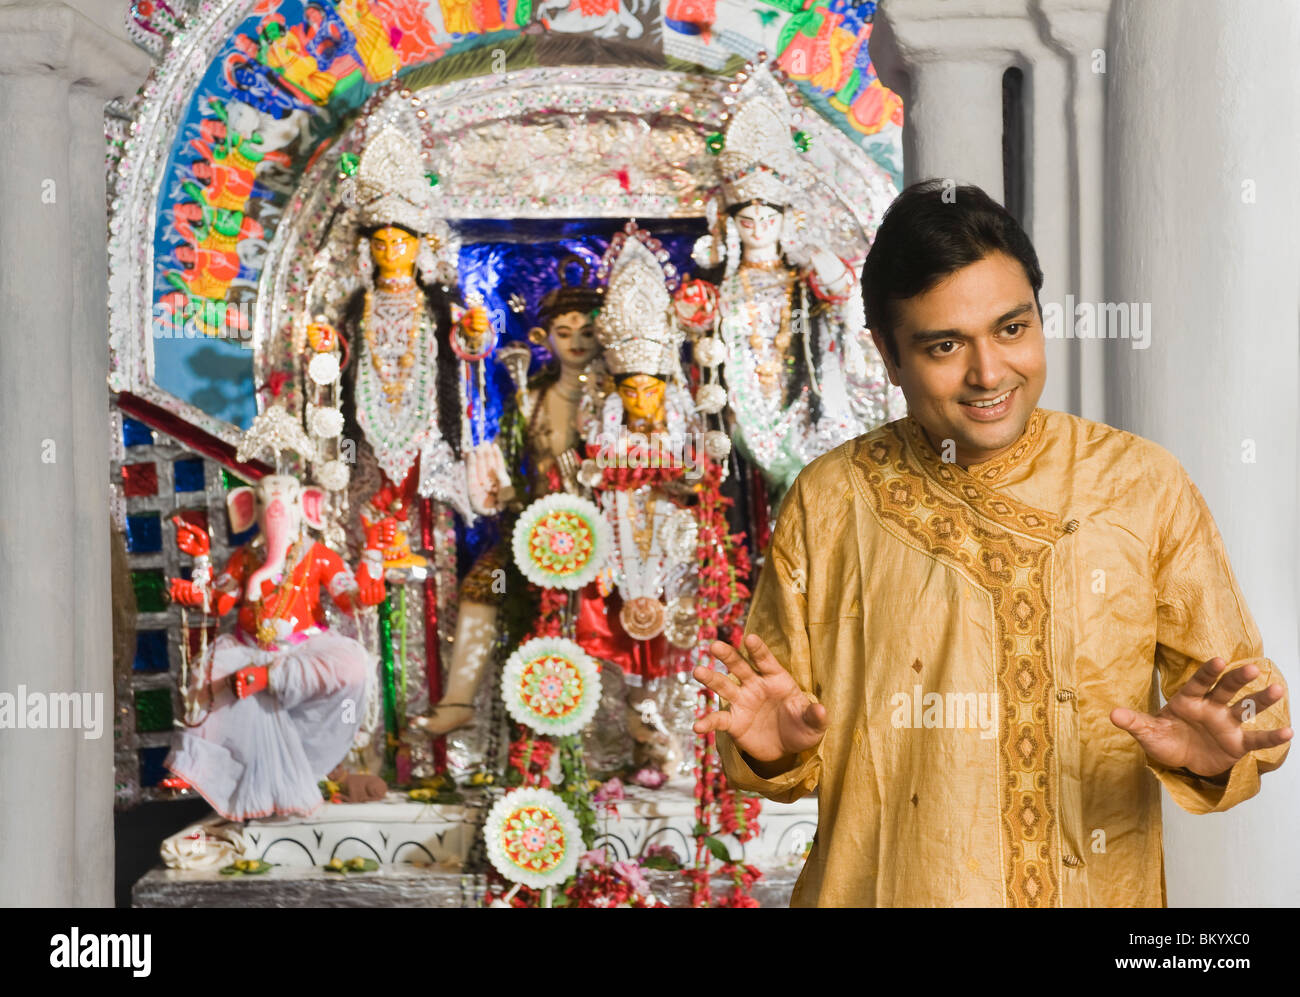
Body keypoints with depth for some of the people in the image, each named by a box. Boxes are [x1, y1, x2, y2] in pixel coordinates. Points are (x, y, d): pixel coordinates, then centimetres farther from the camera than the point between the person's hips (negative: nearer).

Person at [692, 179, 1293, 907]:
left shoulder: (1145, 487, -8)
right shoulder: (827, 504, -8)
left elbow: (1244, 706, -4)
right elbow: (799, 738, -2)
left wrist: (1212, 753, -23)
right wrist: (773, 748, -22)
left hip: (1102, 888, 0)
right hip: (882, 886, 0)